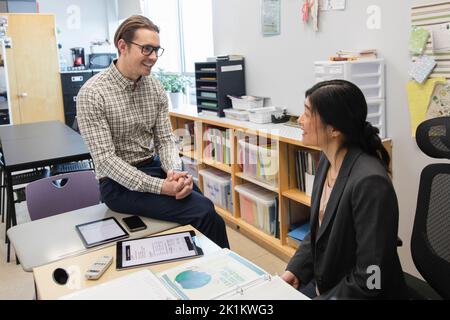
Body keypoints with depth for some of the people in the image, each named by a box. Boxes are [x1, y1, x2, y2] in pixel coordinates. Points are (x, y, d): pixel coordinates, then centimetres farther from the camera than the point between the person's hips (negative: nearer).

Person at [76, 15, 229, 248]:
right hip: (119, 183, -6)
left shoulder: (155, 88, 3)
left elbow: (165, 139, 4)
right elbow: (105, 159, -19)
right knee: (203, 212, -21)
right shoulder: (92, 94, -15)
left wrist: (175, 172, -18)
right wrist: (160, 187, -27)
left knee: (206, 203, -17)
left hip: (154, 168, 6)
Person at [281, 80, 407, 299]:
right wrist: (295, 270, -1)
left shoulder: (370, 182, -28)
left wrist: (323, 297, -16)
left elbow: (370, 280, -24)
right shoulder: (328, 160, -3)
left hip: (355, 293, -6)